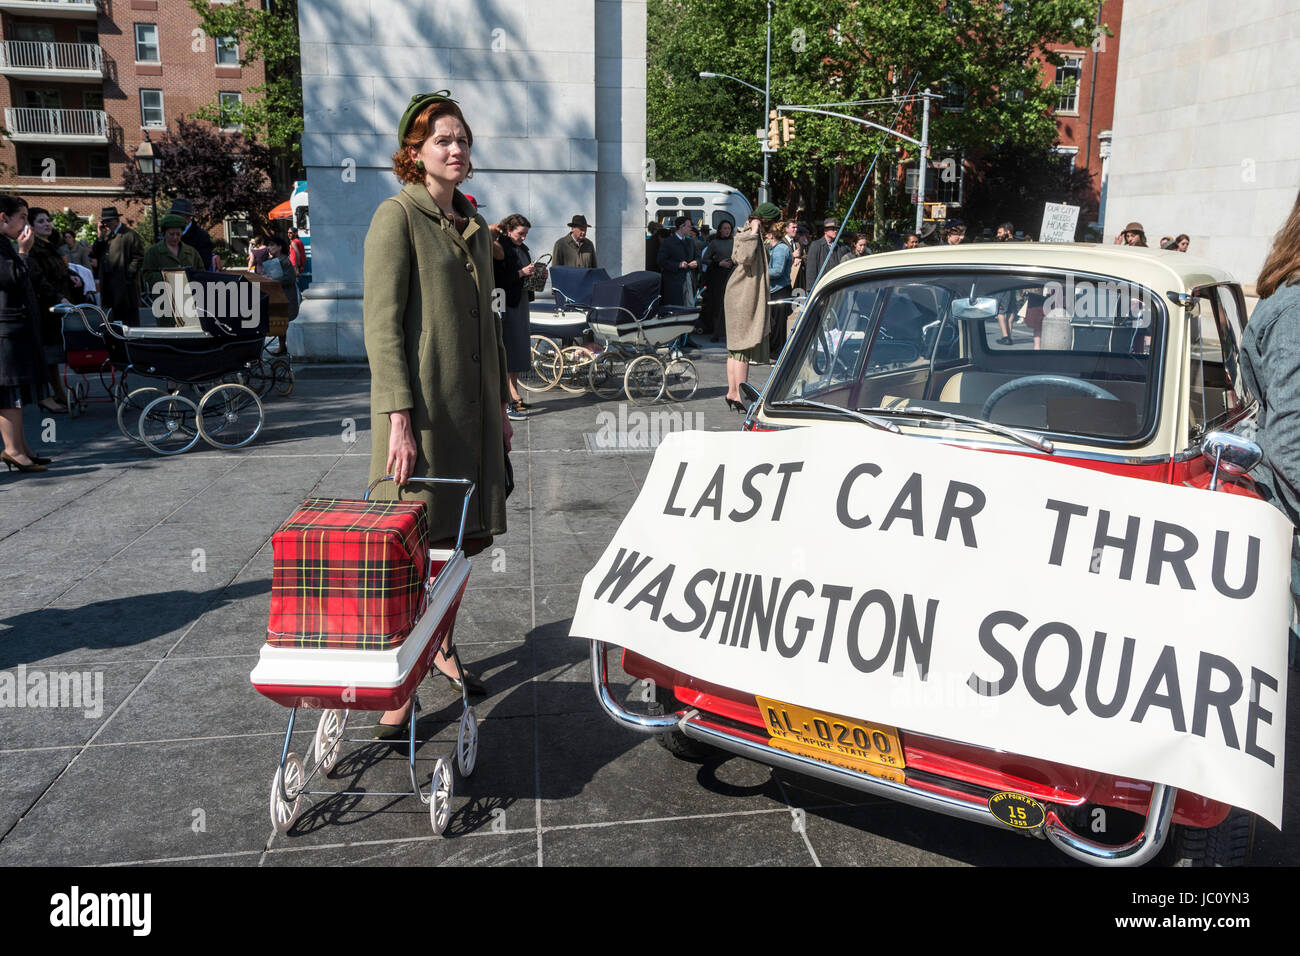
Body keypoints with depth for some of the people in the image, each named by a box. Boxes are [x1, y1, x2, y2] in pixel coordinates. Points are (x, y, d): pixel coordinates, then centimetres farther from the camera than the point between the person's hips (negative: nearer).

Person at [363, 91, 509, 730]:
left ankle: (441, 648, 30)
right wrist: (399, 417, -20)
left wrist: (499, 403, 18)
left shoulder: (474, 227, 17)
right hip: (421, 406, -7)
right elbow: (382, 323, -13)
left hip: (472, 405, 7)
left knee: (464, 538, 12)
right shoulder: (397, 217, -6)